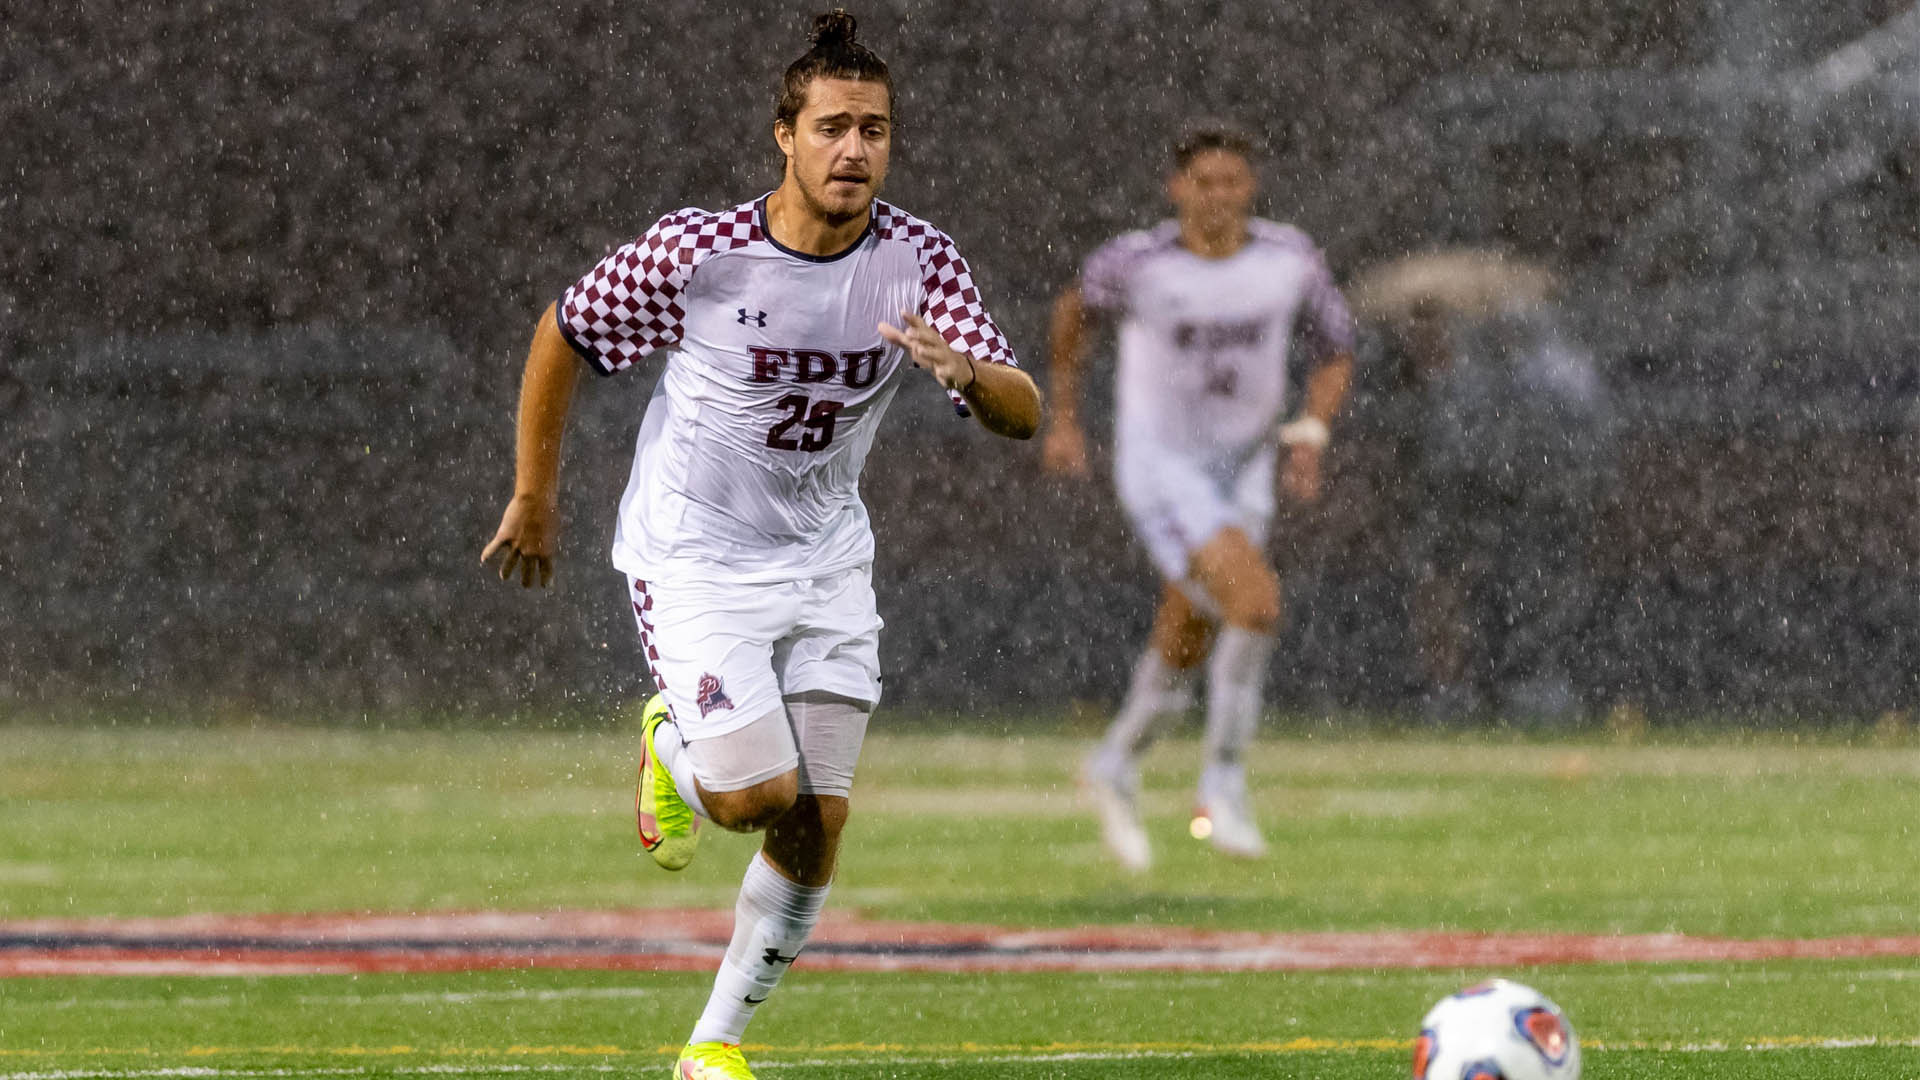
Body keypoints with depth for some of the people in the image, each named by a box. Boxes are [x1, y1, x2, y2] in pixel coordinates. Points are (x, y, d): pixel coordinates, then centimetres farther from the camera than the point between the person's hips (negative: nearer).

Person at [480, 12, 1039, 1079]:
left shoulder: (922, 260, -11)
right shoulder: (697, 251, -19)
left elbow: (1024, 415, -15)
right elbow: (562, 333, -4)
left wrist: (966, 370, -39)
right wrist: (534, 498, 1)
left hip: (826, 560, 4)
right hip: (694, 555, -4)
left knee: (816, 830, 2)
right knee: (759, 792, -18)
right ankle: (674, 749, 19)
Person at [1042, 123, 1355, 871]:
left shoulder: (1291, 261, -11)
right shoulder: (1138, 263, -17)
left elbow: (1336, 354, 5)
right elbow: (1076, 305, 6)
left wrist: (1310, 435, -12)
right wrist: (1063, 417, 11)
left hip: (1241, 472, 5)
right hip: (1159, 467, -5)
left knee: (1186, 647, 16)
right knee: (1256, 601, -24)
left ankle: (1116, 767, 44)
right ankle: (1223, 783, -10)